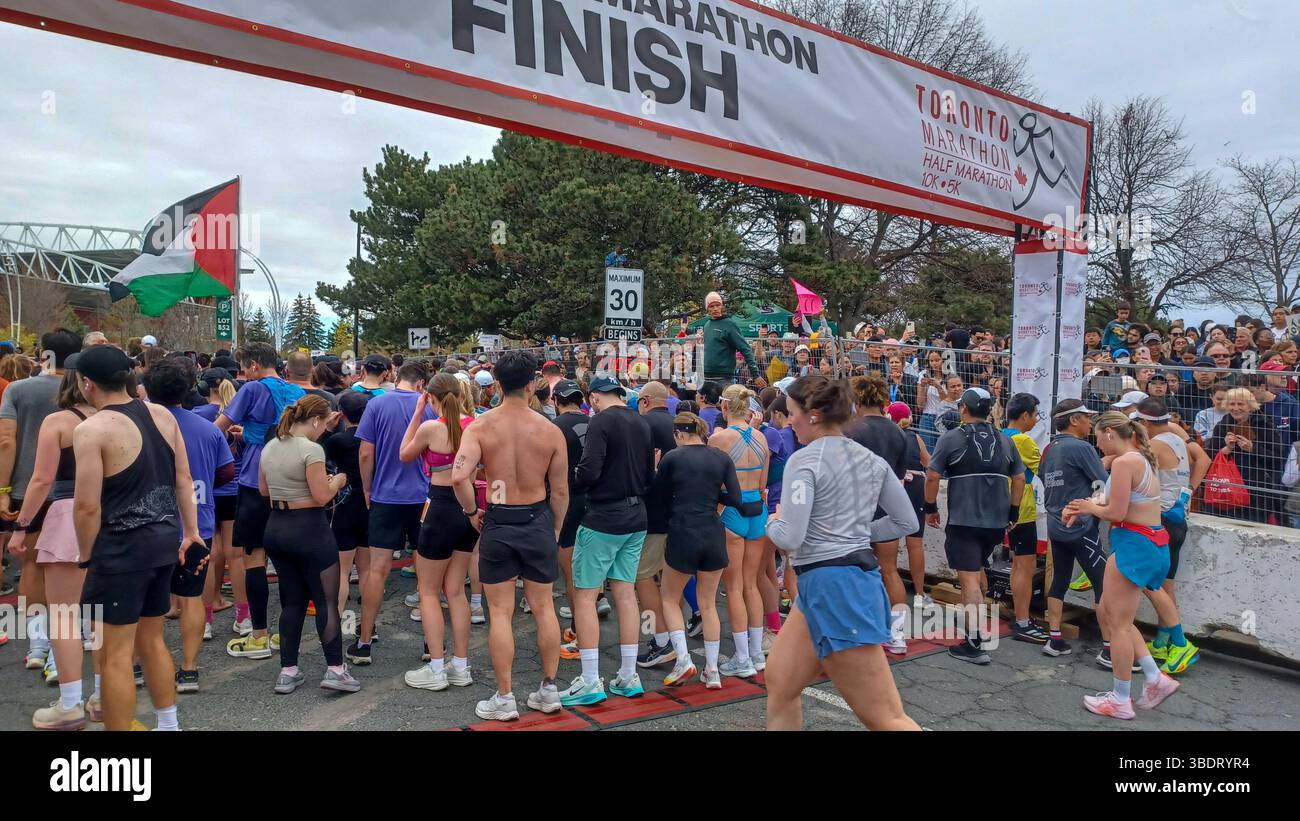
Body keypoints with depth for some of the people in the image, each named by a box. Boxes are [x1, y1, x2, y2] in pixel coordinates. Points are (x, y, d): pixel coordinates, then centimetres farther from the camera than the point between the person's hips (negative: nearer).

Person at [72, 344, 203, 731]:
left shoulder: (91, 429, -15)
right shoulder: (163, 415, 5)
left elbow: (87, 505, -17)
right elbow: (184, 479, 9)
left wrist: (86, 556, -2)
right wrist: (191, 533, 15)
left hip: (122, 546, -8)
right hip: (164, 538, 8)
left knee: (116, 655, 3)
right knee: (152, 640, 22)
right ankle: (169, 724, 33)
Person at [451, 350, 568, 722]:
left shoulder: (480, 426, -10)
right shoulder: (550, 430, -6)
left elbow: (459, 477, -22)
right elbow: (560, 490, -1)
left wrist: (472, 512, -4)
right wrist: (555, 529, 14)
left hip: (498, 523, -1)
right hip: (538, 521, 1)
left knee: (501, 612, 8)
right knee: (544, 608, 14)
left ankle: (504, 698, 16)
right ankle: (549, 690, 26)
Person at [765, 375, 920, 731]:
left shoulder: (804, 460, -13)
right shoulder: (871, 459, 11)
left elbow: (788, 538, -19)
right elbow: (907, 521, 16)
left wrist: (773, 522, 3)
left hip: (830, 585, -9)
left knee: (885, 719, -3)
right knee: (779, 683, 18)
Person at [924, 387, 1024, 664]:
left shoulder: (952, 438, -6)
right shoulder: (1004, 440, 9)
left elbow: (932, 477, -10)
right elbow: (1019, 478, 10)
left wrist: (931, 508, 2)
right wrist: (1013, 511, 18)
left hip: (963, 520, -5)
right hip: (996, 521, 6)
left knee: (969, 578, -6)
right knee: (978, 568, 25)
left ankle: (975, 644, -9)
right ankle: (973, 618, 39)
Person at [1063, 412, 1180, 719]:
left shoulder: (1124, 462, -17)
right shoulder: (1141, 458, 13)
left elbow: (1116, 513, -19)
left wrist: (1092, 508, 0)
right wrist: (1084, 508, 7)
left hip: (1134, 545, -10)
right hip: (1151, 544, 10)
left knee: (1118, 623, 2)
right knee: (1107, 611, 19)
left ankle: (1120, 701, 12)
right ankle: (1156, 678, 19)